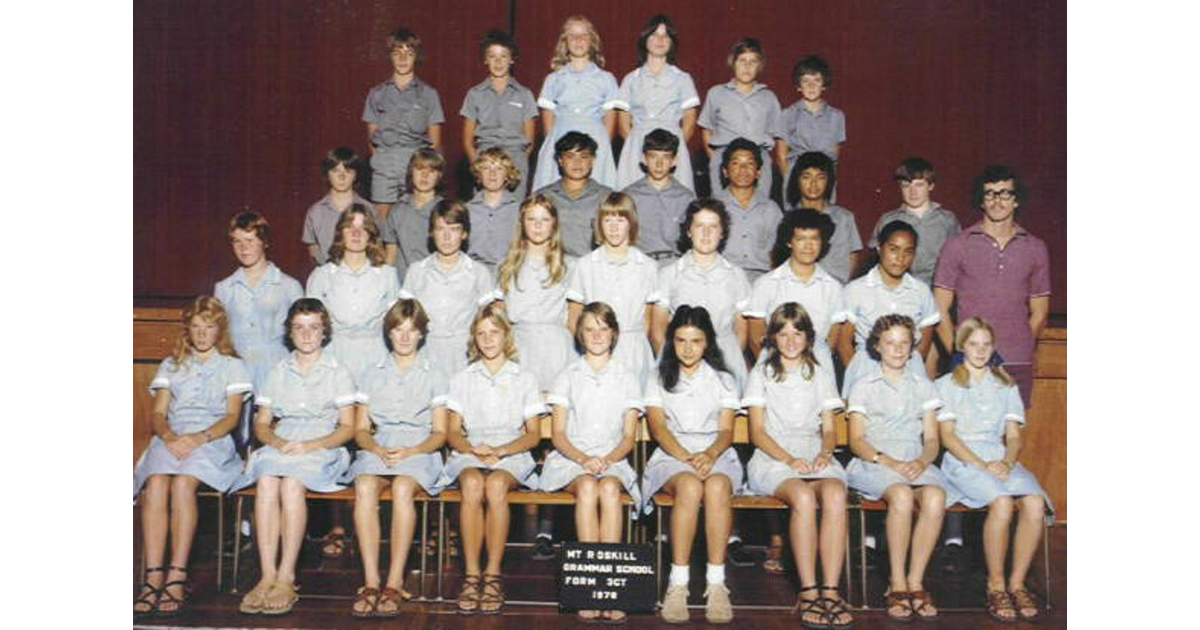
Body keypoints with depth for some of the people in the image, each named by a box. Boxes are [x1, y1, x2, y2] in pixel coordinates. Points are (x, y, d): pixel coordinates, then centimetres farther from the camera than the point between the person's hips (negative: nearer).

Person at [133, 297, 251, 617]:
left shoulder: (233, 366, 16)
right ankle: (153, 576, -35)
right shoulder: (171, 365, 25)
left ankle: (177, 577, -35)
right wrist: (168, 436, -10)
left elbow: (232, 417, 4)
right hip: (171, 438, 3)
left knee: (182, 483, -34)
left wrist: (199, 438, -15)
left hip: (213, 439, -2)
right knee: (155, 484, -31)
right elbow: (158, 414, 14)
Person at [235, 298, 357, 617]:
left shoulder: (338, 371, 9)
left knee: (291, 483, -34)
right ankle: (267, 576, -32)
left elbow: (347, 428, 3)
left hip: (323, 447, -3)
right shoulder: (279, 372, 19)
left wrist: (309, 446, -12)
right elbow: (261, 424, 16)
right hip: (281, 444, 3)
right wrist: (276, 441, -7)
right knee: (266, 482, -31)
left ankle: (286, 578, -30)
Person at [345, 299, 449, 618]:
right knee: (364, 487, -32)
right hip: (377, 448, 2)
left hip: (419, 451, -2)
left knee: (402, 487, -35)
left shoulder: (435, 377, 15)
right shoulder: (373, 375, 20)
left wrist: (410, 451, -12)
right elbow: (360, 429, 14)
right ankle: (370, 582, -33)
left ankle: (395, 583, -33)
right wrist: (378, 450, -9)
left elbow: (439, 433, 8)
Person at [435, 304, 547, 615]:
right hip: (470, 454, 1)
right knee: (472, 483, -35)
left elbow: (533, 435, 9)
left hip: (511, 455, -1)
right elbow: (453, 433, 12)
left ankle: (493, 575, -31)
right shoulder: (462, 379, 18)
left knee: (496, 484, -36)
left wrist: (500, 450, -10)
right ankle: (471, 575, -32)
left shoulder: (524, 378, 14)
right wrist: (475, 449, -10)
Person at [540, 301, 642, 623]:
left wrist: (607, 460, -12)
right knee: (587, 487, -35)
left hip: (613, 459, 1)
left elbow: (629, 436, 9)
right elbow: (559, 434, 6)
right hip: (570, 459, 0)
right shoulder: (567, 377, 13)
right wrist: (583, 459, -13)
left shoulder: (627, 379, 15)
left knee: (609, 487, -35)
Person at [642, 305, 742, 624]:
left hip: (717, 455, 1)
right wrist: (686, 457, -16)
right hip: (671, 455, -1)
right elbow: (658, 428, 3)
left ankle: (716, 583, -35)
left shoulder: (723, 380, 19)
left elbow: (726, 431, 7)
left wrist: (709, 455, -16)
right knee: (690, 486, -36)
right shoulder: (659, 380, 17)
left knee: (717, 486, -36)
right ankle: (678, 583, -34)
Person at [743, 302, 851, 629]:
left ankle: (830, 590, -34)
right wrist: (789, 459, -12)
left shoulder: (820, 378, 23)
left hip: (815, 456, 2)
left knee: (835, 494, -33)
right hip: (772, 458, -2)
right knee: (803, 496, -36)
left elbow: (829, 430, 18)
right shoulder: (762, 375, 13)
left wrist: (825, 453, -6)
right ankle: (808, 591, -33)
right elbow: (757, 432, 4)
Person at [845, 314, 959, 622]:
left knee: (935, 496, -33)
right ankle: (898, 584, -27)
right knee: (901, 495, -36)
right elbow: (857, 441, 3)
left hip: (916, 463, 3)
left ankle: (915, 582, -24)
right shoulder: (864, 387, 12)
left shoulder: (923, 387, 21)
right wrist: (889, 462, -15)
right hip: (873, 464, -3)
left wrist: (921, 462, -10)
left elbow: (932, 440, 13)